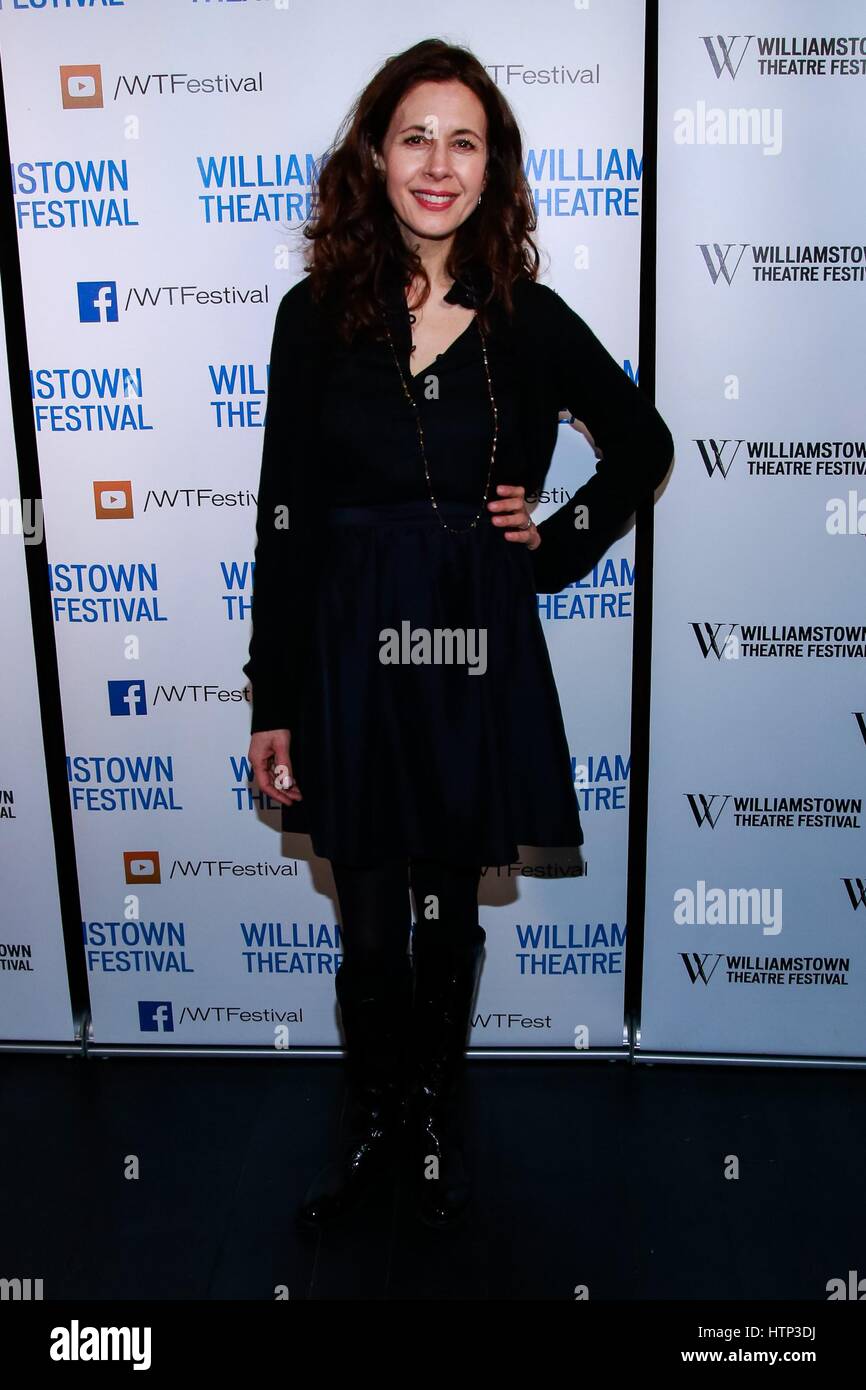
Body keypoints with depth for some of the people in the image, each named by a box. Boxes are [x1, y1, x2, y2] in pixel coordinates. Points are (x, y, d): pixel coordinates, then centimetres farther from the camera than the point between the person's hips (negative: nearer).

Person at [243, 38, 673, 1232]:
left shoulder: (530, 319, -1)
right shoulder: (318, 315, -3)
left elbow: (643, 445, 14)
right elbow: (284, 518, -3)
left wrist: (559, 545, 2)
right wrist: (274, 704, -4)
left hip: (477, 653, 1)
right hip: (351, 651, 0)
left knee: (450, 918, 15)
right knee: (369, 923, 11)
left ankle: (438, 1118, 40)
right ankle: (377, 1122, 37)